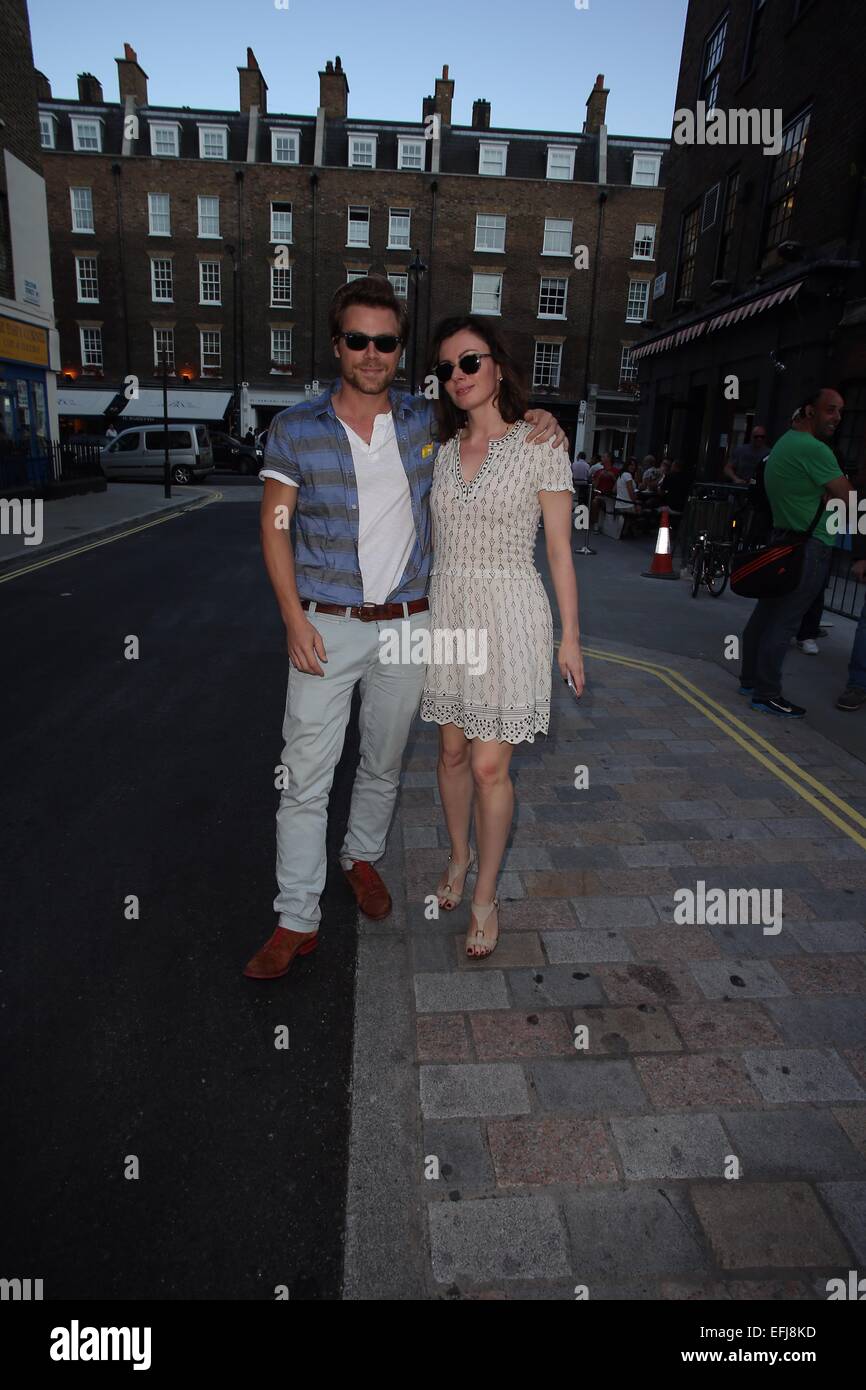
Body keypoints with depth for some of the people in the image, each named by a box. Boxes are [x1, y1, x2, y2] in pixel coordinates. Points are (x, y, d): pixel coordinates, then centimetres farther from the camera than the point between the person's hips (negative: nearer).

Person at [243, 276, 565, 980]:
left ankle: (362, 856, 41)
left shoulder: (426, 421, 4)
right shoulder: (296, 427, -2)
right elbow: (276, 526, 0)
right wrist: (294, 619, -9)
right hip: (326, 625, -2)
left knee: (384, 762, 16)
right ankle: (297, 920, 11)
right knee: (305, 775, -2)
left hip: (407, 624, 2)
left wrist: (541, 424, 0)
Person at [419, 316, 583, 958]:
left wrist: (570, 636, -4)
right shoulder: (444, 452, 9)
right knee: (453, 752, 14)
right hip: (447, 612, 5)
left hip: (509, 615, -5)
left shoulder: (539, 444, -4)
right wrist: (426, 613, 14)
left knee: (490, 767, -3)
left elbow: (560, 548, -3)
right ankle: (460, 854, 37)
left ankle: (486, 895, 16)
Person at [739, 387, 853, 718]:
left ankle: (750, 679, 23)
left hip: (783, 539, 10)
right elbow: (847, 498, -14)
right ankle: (767, 694, -1)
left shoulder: (785, 442, 16)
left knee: (766, 613, 14)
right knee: (785, 623, -6)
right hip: (809, 548, -10)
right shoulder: (814, 449, -16)